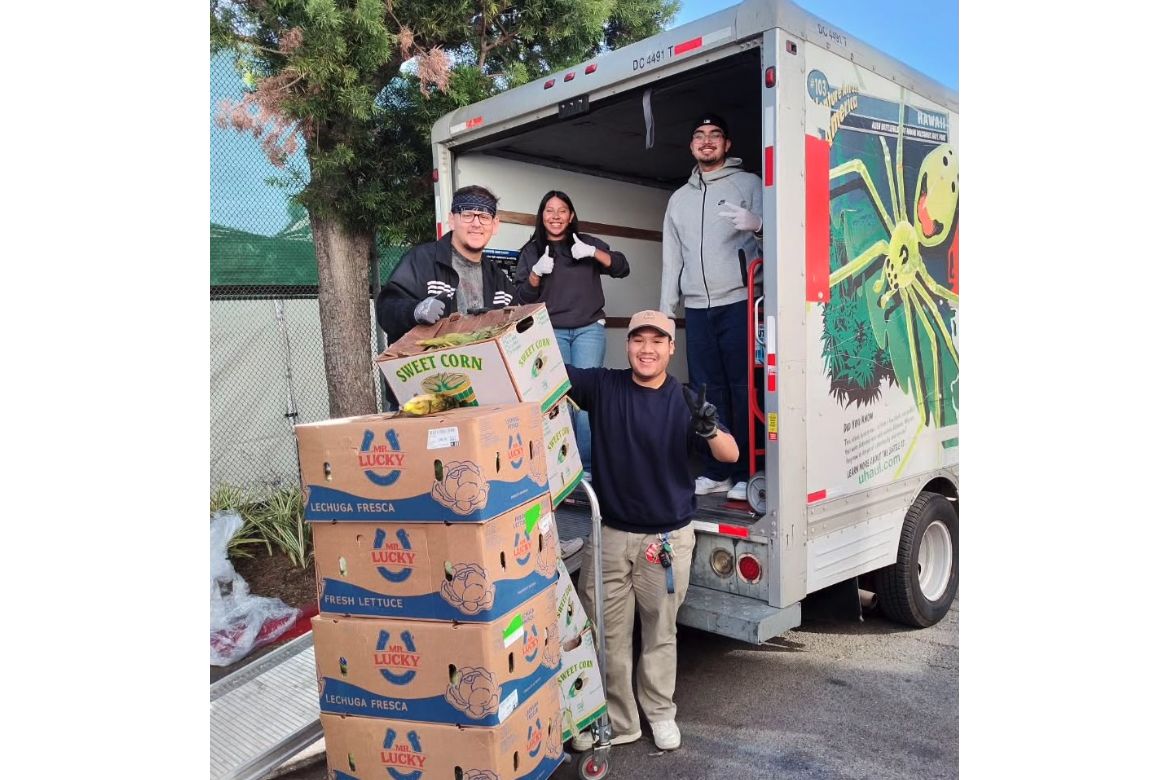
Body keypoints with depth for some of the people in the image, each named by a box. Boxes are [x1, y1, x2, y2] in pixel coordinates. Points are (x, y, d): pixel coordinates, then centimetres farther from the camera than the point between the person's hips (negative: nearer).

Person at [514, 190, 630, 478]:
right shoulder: (531, 251, 10)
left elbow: (622, 268, 4)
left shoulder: (587, 242, 10)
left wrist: (593, 252, -11)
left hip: (589, 329, 0)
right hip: (551, 333, 1)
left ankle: (588, 466, -5)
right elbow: (523, 298, 6)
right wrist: (536, 273, -13)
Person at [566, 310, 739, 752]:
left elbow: (731, 455, -13)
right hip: (610, 534, 1)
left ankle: (660, 712, 34)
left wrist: (709, 429, -35)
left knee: (660, 633, 15)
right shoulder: (602, 387, -4)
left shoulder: (686, 401, -6)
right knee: (606, 634, 9)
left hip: (667, 538, 0)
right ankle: (615, 720, 25)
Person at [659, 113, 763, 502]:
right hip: (697, 308, 5)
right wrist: (665, 308, 14)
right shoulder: (679, 198, 20)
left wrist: (757, 226, -30)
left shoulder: (749, 184, 6)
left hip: (739, 303, -5)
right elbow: (671, 258, 19)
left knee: (744, 388, -4)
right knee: (707, 391, 6)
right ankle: (716, 471, 15)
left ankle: (746, 473, 3)